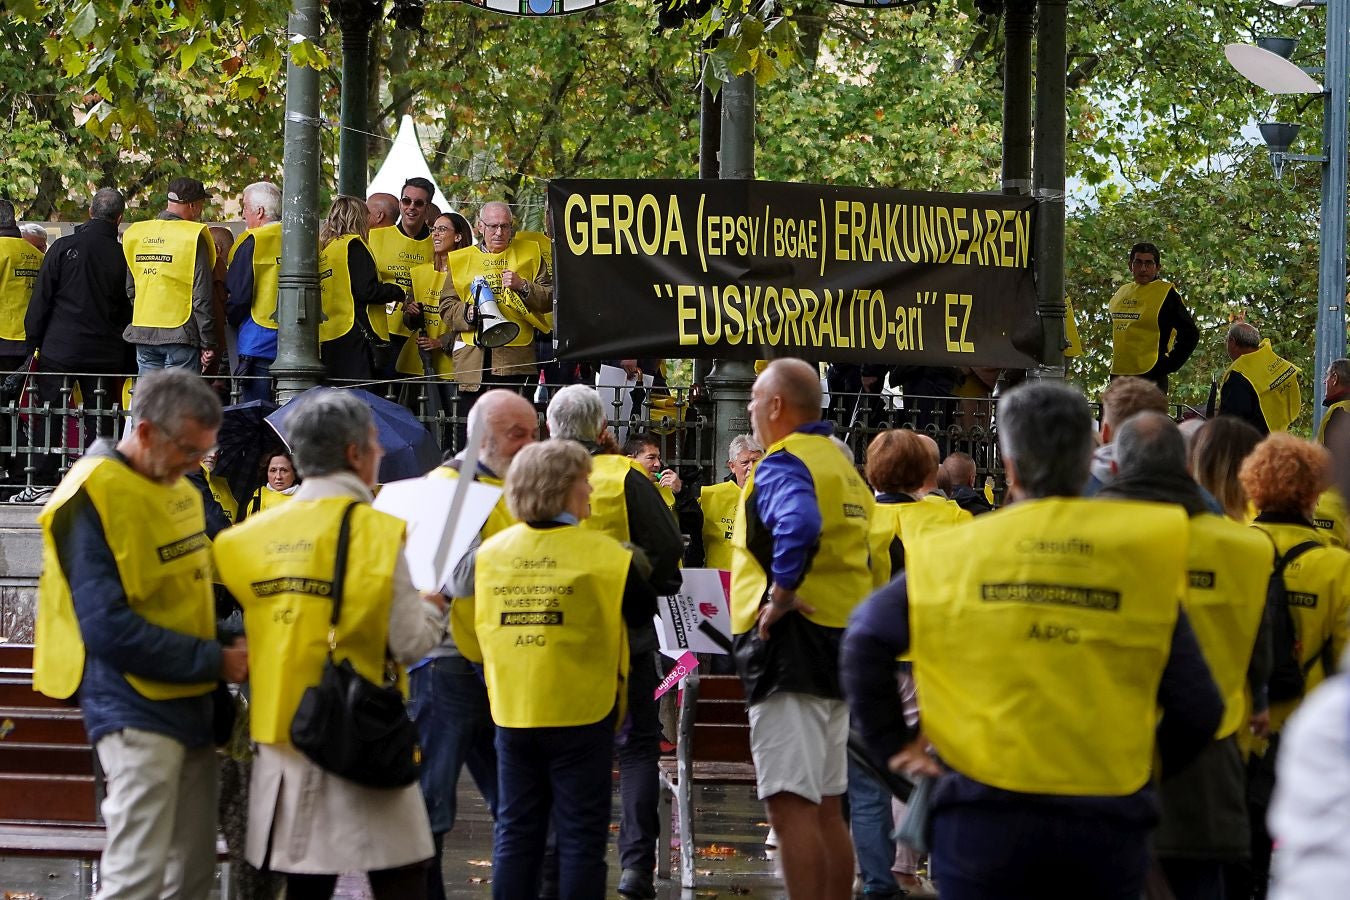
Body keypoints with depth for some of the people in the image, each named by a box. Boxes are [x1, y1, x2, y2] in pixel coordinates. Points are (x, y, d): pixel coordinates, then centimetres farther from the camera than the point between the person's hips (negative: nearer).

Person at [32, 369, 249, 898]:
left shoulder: (181, 491, 13)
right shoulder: (93, 497, -15)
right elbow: (107, 627, -20)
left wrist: (231, 641, 5)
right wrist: (214, 661, -17)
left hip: (190, 708, 9)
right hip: (137, 713, -9)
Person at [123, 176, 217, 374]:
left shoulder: (135, 234, 9)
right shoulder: (193, 237, -8)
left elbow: (130, 290, 15)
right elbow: (202, 297, -9)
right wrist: (208, 343, -5)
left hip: (142, 334, 5)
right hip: (181, 334, -5)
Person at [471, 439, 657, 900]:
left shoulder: (490, 552, 1)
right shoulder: (605, 555, -12)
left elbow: (479, 627, 11)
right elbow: (643, 612, 0)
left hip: (511, 711, 4)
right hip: (580, 711, -4)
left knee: (515, 832, 11)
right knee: (581, 835, 4)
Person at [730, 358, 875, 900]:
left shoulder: (784, 464, -12)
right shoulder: (841, 464, 18)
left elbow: (799, 526, -33)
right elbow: (859, 552, 23)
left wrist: (780, 595, -24)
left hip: (790, 646, -10)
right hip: (842, 642, 10)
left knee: (790, 804, -12)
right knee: (827, 806, 14)